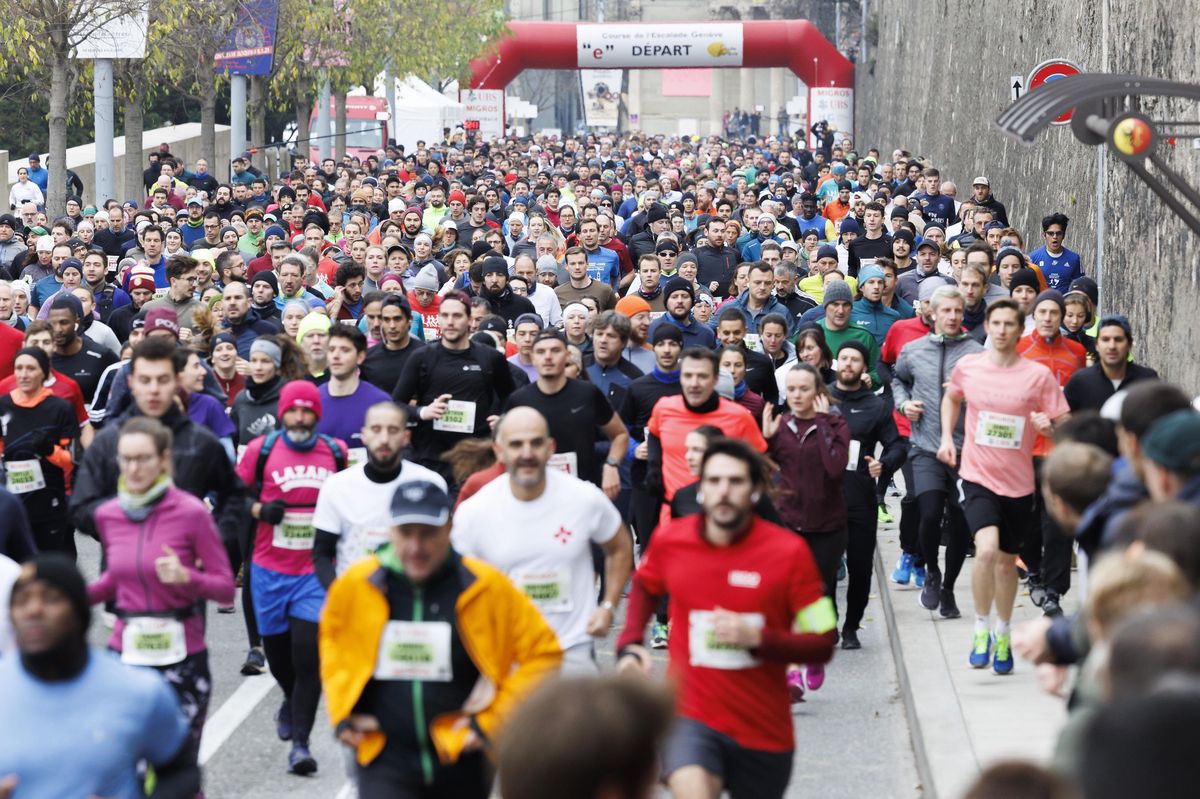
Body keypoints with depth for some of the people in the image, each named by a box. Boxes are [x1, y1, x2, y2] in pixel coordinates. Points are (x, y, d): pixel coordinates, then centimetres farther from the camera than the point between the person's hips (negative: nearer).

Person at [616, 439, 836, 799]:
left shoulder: (788, 551, -10)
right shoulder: (669, 540, -4)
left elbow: (822, 644, -7)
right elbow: (645, 586, 21)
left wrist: (757, 638, -23)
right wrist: (630, 645, 5)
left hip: (765, 730, 1)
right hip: (691, 716, -1)